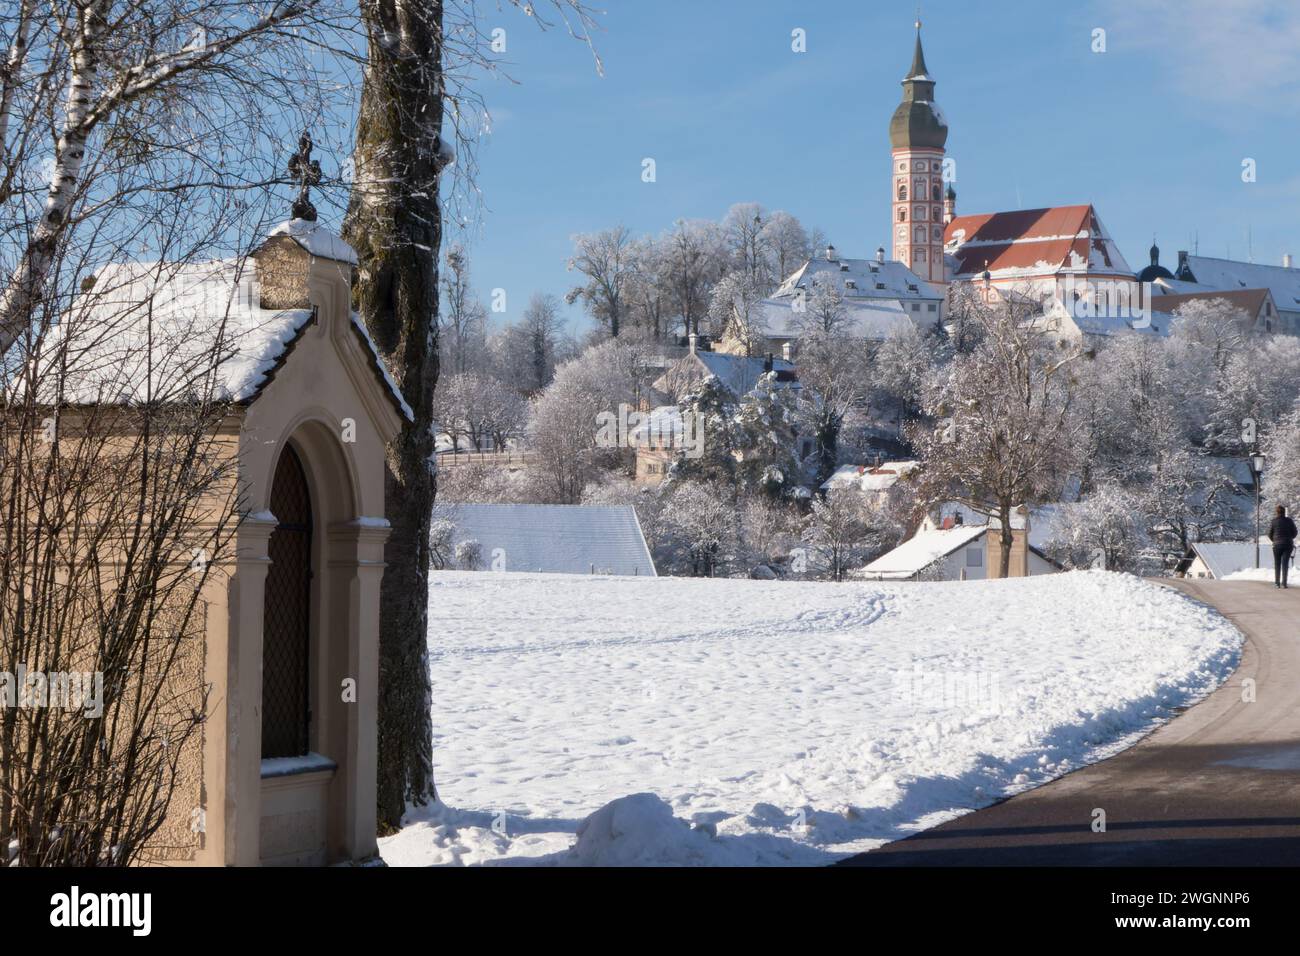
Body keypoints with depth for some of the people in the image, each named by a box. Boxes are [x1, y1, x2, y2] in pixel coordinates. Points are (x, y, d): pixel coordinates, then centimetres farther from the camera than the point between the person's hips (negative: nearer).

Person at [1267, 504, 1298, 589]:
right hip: (1288, 545, 1)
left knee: (1277, 564, 10)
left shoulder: (1274, 521, -6)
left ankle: (1277, 583, 9)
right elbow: (1294, 532, 2)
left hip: (1277, 545, -1)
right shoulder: (1289, 521, -4)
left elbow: (1270, 534, 0)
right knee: (1285, 564, 3)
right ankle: (1284, 583, -2)